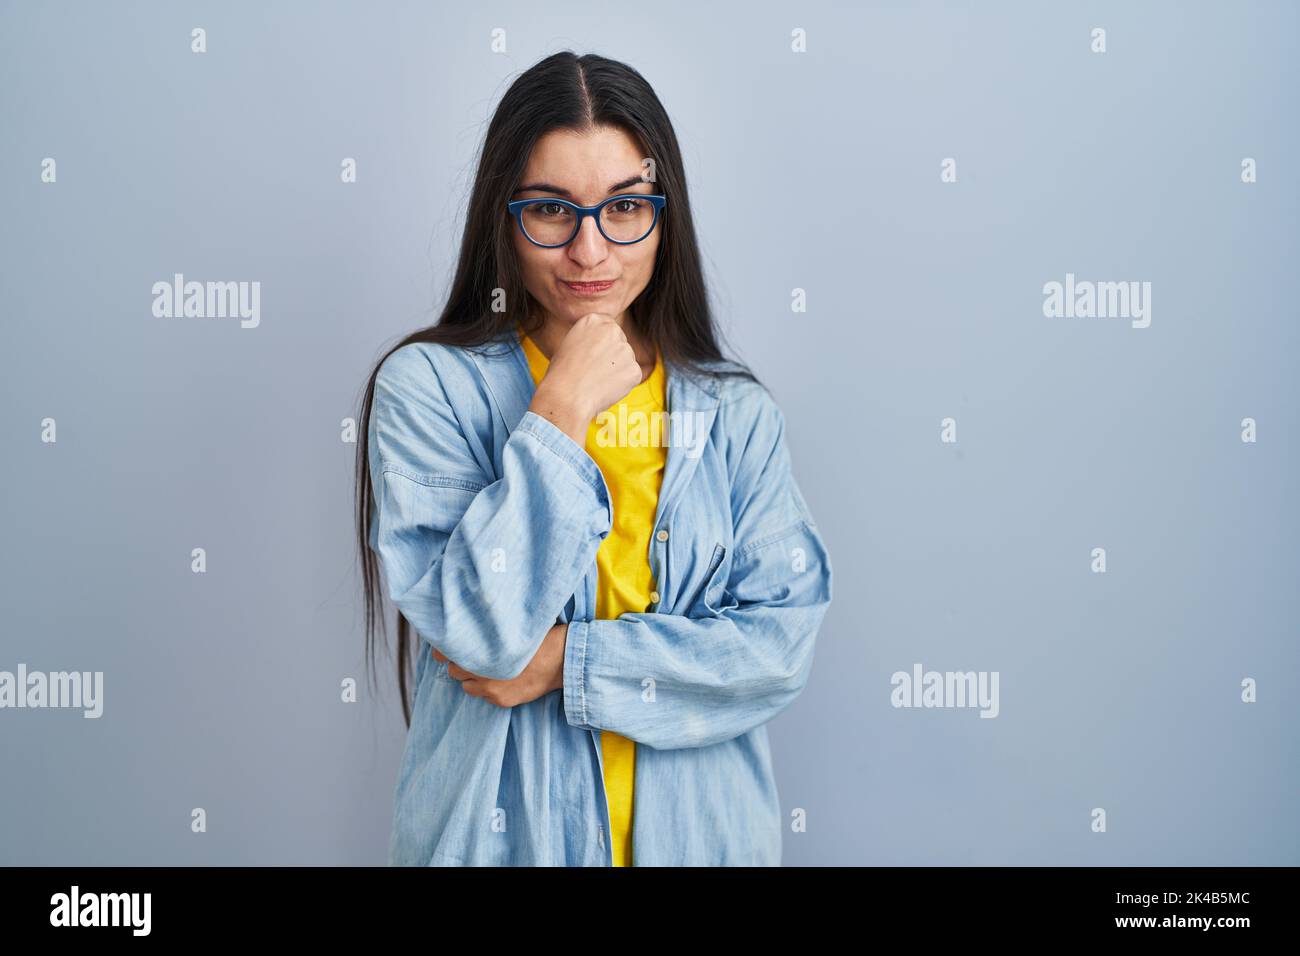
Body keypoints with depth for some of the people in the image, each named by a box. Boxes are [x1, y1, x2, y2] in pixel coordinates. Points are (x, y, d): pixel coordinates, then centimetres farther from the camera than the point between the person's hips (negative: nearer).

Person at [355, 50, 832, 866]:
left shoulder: (736, 410, -3)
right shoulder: (428, 386, -10)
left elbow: (784, 639, -10)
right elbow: (479, 632, -19)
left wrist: (569, 661, -16)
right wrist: (562, 410, -21)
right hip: (501, 829, -2)